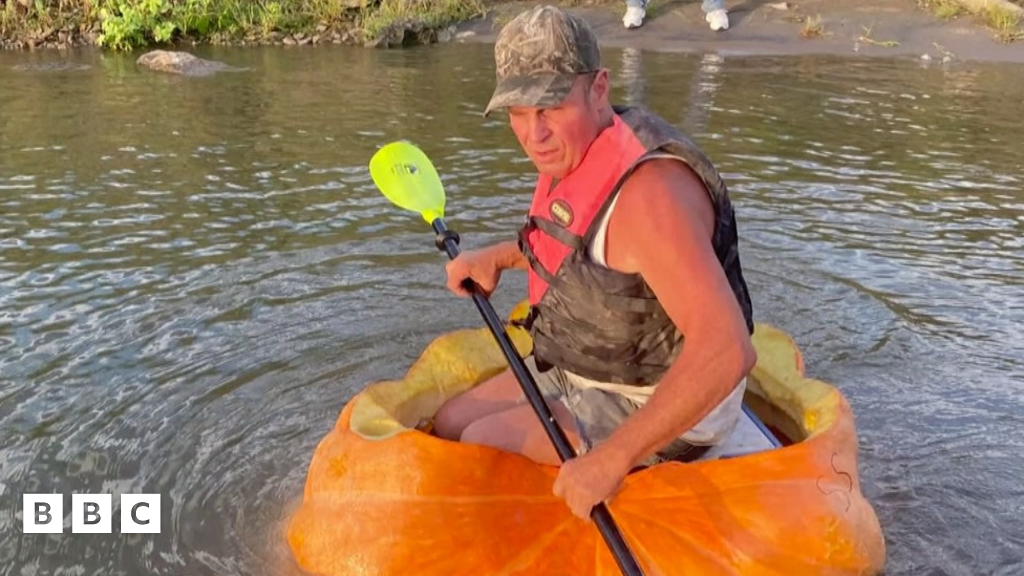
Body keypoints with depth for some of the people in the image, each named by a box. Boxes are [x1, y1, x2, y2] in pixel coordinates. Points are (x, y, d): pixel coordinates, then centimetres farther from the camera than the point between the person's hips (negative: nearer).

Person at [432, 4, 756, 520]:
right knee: (448, 424, 8)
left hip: (653, 404, -9)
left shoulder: (646, 189, -32)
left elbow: (726, 350, -39)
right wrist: (497, 257, 6)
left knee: (483, 446, -12)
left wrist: (611, 459, -38)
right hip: (581, 369, 9)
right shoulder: (578, 151, -3)